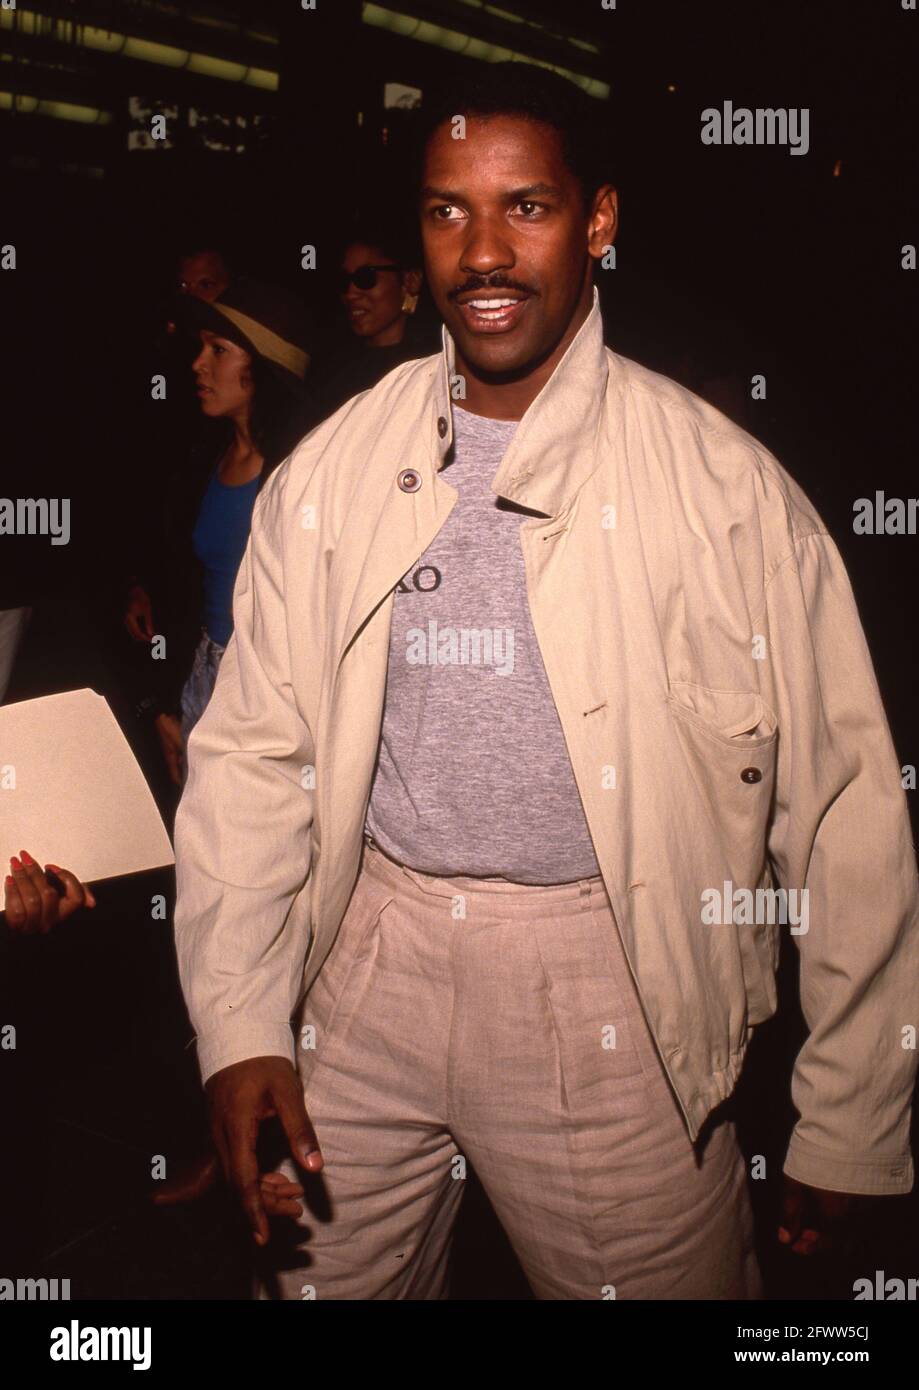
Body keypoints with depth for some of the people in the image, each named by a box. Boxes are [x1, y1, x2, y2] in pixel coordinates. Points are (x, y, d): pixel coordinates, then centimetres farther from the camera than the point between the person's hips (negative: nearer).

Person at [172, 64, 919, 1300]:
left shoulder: (725, 487, -8)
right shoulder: (329, 474, 1)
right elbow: (250, 754, 2)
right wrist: (240, 1031, -6)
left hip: (610, 984, -2)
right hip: (367, 961, 3)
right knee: (315, 1271, 17)